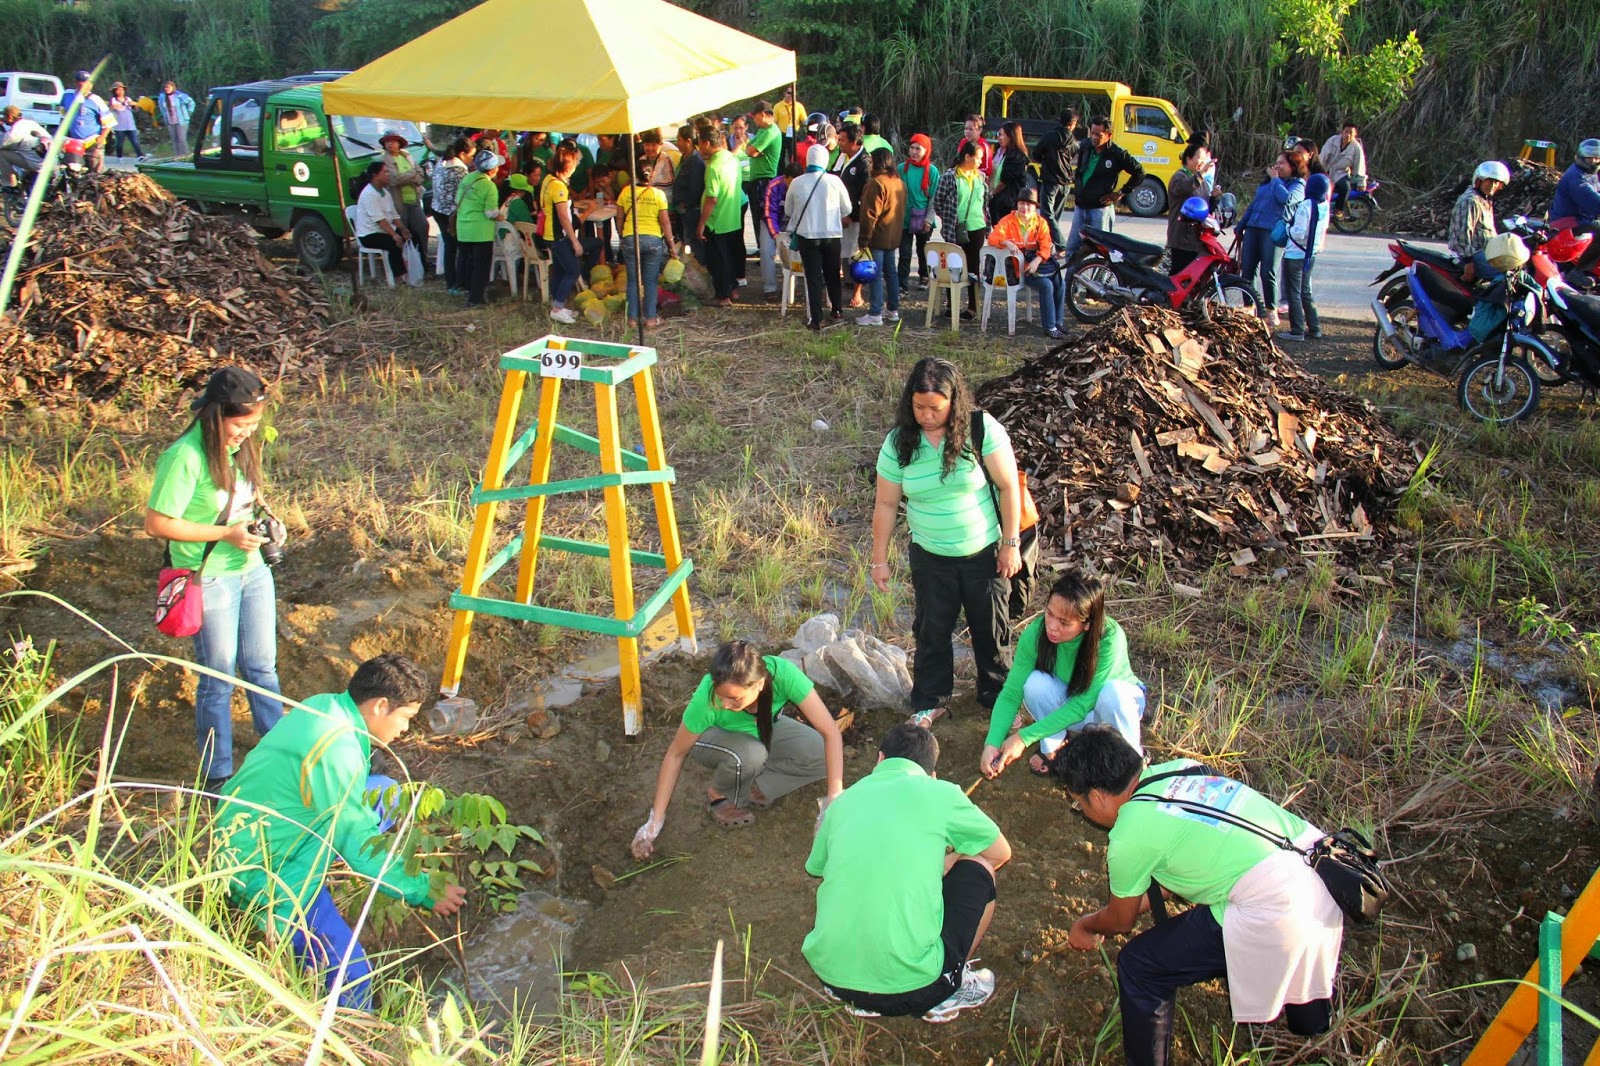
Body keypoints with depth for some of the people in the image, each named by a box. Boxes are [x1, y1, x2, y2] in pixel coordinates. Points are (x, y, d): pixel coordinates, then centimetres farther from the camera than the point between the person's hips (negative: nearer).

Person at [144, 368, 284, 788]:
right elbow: (157, 523, -21)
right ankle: (217, 774, 19)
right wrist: (226, 533, -21)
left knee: (263, 666, 16)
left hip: (253, 569, 7)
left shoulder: (242, 445, 1)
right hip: (210, 578, -7)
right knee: (219, 676, 4)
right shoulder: (185, 457, -22)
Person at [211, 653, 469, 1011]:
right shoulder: (338, 749, -27)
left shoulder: (326, 706, -1)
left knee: (386, 791, 10)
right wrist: (425, 891, -15)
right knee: (351, 974, -20)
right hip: (259, 868, -10)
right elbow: (359, 845, -22)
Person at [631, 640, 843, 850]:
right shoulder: (706, 698, -37)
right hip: (716, 737, -2)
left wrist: (834, 799, -40)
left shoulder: (783, 674, -37)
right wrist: (655, 820, -23)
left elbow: (831, 732, -33)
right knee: (750, 754, -37)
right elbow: (676, 754, -22)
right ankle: (719, 797, -6)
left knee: (825, 755, -23)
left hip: (766, 731, 2)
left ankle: (756, 787, -3)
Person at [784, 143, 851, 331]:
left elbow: (788, 211, 8)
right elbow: (846, 210, 3)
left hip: (807, 236, -1)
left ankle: (815, 320, 2)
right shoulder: (834, 181, -9)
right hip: (832, 235, 1)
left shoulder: (796, 183, -7)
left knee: (813, 277, 4)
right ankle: (838, 310, 32)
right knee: (833, 275, 18)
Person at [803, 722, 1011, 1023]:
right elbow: (1002, 853, 13)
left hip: (829, 972, 4)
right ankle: (950, 989, 20)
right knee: (978, 867, 17)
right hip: (908, 989, -4)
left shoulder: (844, 800, 10)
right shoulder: (939, 794, -1)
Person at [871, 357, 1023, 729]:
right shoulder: (899, 443, -11)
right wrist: (879, 559, 0)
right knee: (932, 631, 12)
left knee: (991, 628, 14)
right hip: (930, 557, 2)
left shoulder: (982, 429, -19)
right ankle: (931, 702, 32)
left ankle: (997, 698, 36)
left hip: (984, 552, -1)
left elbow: (1009, 486, -12)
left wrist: (1011, 543, -11)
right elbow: (886, 504, -3)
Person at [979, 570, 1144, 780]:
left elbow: (1082, 704, -33)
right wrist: (992, 743, -36)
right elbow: (1011, 694, -21)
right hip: (1065, 704, 2)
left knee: (1113, 692, -36)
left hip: (1116, 702, -2)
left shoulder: (1110, 639, -35)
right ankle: (1055, 747, -3)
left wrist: (1024, 737, -35)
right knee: (1036, 683, -30)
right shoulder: (1035, 634, -27)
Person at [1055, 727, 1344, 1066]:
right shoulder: (1174, 769, 11)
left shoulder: (1128, 839, -8)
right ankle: (1311, 1017, 69)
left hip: (1276, 910, -8)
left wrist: (1085, 926, 32)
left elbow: (1120, 922, 11)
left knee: (1138, 967, 5)